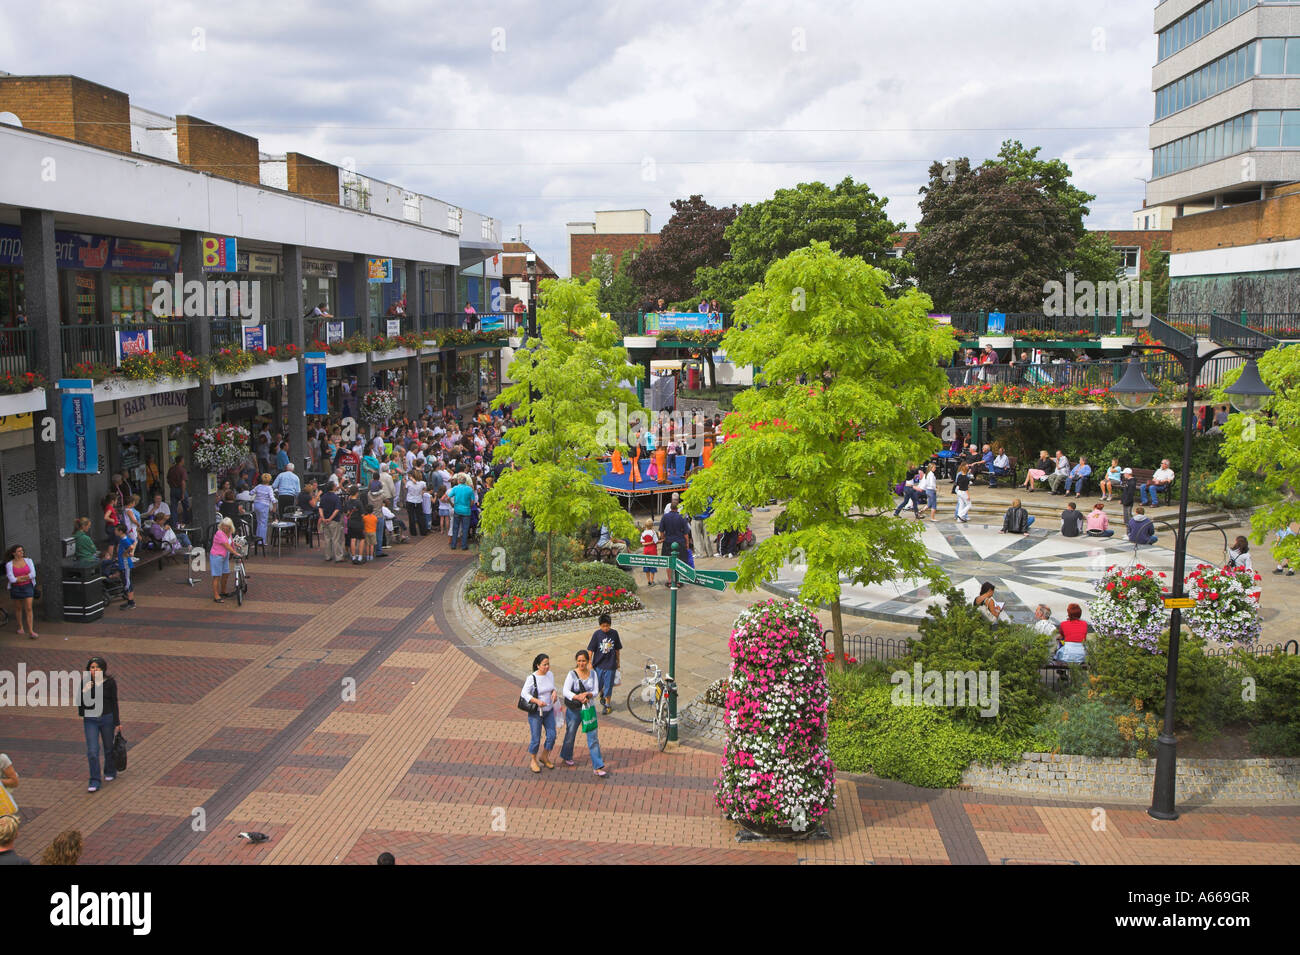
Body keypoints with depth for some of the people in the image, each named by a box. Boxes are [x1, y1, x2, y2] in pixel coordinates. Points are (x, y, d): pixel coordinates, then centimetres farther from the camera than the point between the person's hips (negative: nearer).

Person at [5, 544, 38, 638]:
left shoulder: (29, 561, -2)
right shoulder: (9, 564, -6)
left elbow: (33, 574, -13)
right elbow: (12, 579, -16)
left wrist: (19, 578, -13)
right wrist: (26, 577, -11)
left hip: (28, 587, 0)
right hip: (16, 588, 0)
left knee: (28, 609, -7)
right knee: (19, 609, 13)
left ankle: (31, 631, -10)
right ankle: (20, 628, 31)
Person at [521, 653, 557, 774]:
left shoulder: (550, 674, -1)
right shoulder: (532, 678, -19)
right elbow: (524, 693, -18)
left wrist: (554, 692, -7)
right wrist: (537, 701, -30)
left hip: (549, 711, 6)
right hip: (536, 712, -6)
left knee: (552, 735, 8)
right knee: (535, 739, 2)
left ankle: (545, 757, 31)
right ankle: (533, 762, 23)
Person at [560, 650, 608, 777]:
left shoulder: (593, 673, -2)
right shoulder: (572, 674, -12)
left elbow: (595, 692, -4)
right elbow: (566, 691, -22)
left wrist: (588, 694, -26)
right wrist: (578, 697, -39)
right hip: (573, 710, -2)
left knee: (593, 737, -2)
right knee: (570, 735, 16)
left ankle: (598, 767, 1)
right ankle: (567, 756, 44)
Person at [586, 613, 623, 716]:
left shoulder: (614, 633, -6)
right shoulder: (597, 634, -11)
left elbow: (617, 649, 6)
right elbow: (590, 650, -7)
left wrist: (618, 662, 12)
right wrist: (589, 663, -9)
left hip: (610, 665, 0)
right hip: (598, 664, 0)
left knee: (608, 685, 5)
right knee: (598, 685, 11)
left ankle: (608, 704, 22)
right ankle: (602, 694, 44)